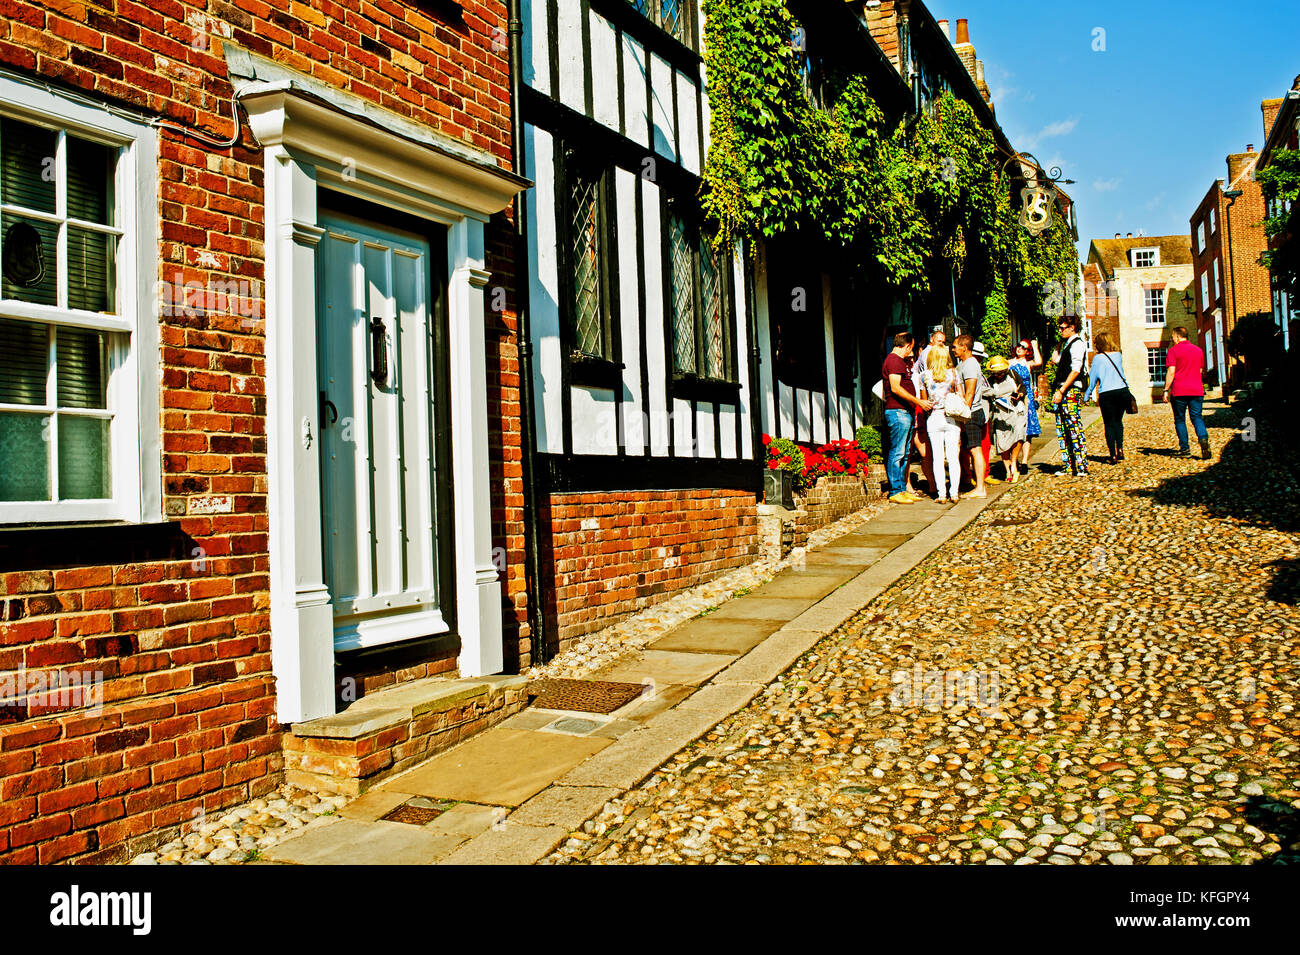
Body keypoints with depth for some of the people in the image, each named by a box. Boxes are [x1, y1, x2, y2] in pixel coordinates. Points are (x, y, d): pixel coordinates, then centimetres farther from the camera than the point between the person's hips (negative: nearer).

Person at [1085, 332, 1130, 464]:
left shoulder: (1098, 358, -3)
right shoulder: (1119, 355, 8)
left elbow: (1093, 378, 0)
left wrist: (1086, 396, 8)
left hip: (1107, 394, -4)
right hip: (1123, 390, 4)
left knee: (1109, 424, 2)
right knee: (1118, 421, 19)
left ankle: (1113, 456, -2)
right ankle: (1120, 449, 8)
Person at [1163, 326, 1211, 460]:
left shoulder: (1173, 350, -4)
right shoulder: (1198, 350, 14)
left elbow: (1171, 372, -11)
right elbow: (1200, 370, 20)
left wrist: (1166, 390, -8)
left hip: (1179, 391, -4)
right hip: (1197, 390, 4)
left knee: (1180, 420, 6)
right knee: (1197, 417, 7)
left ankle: (1184, 449, 6)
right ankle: (1204, 439, -19)